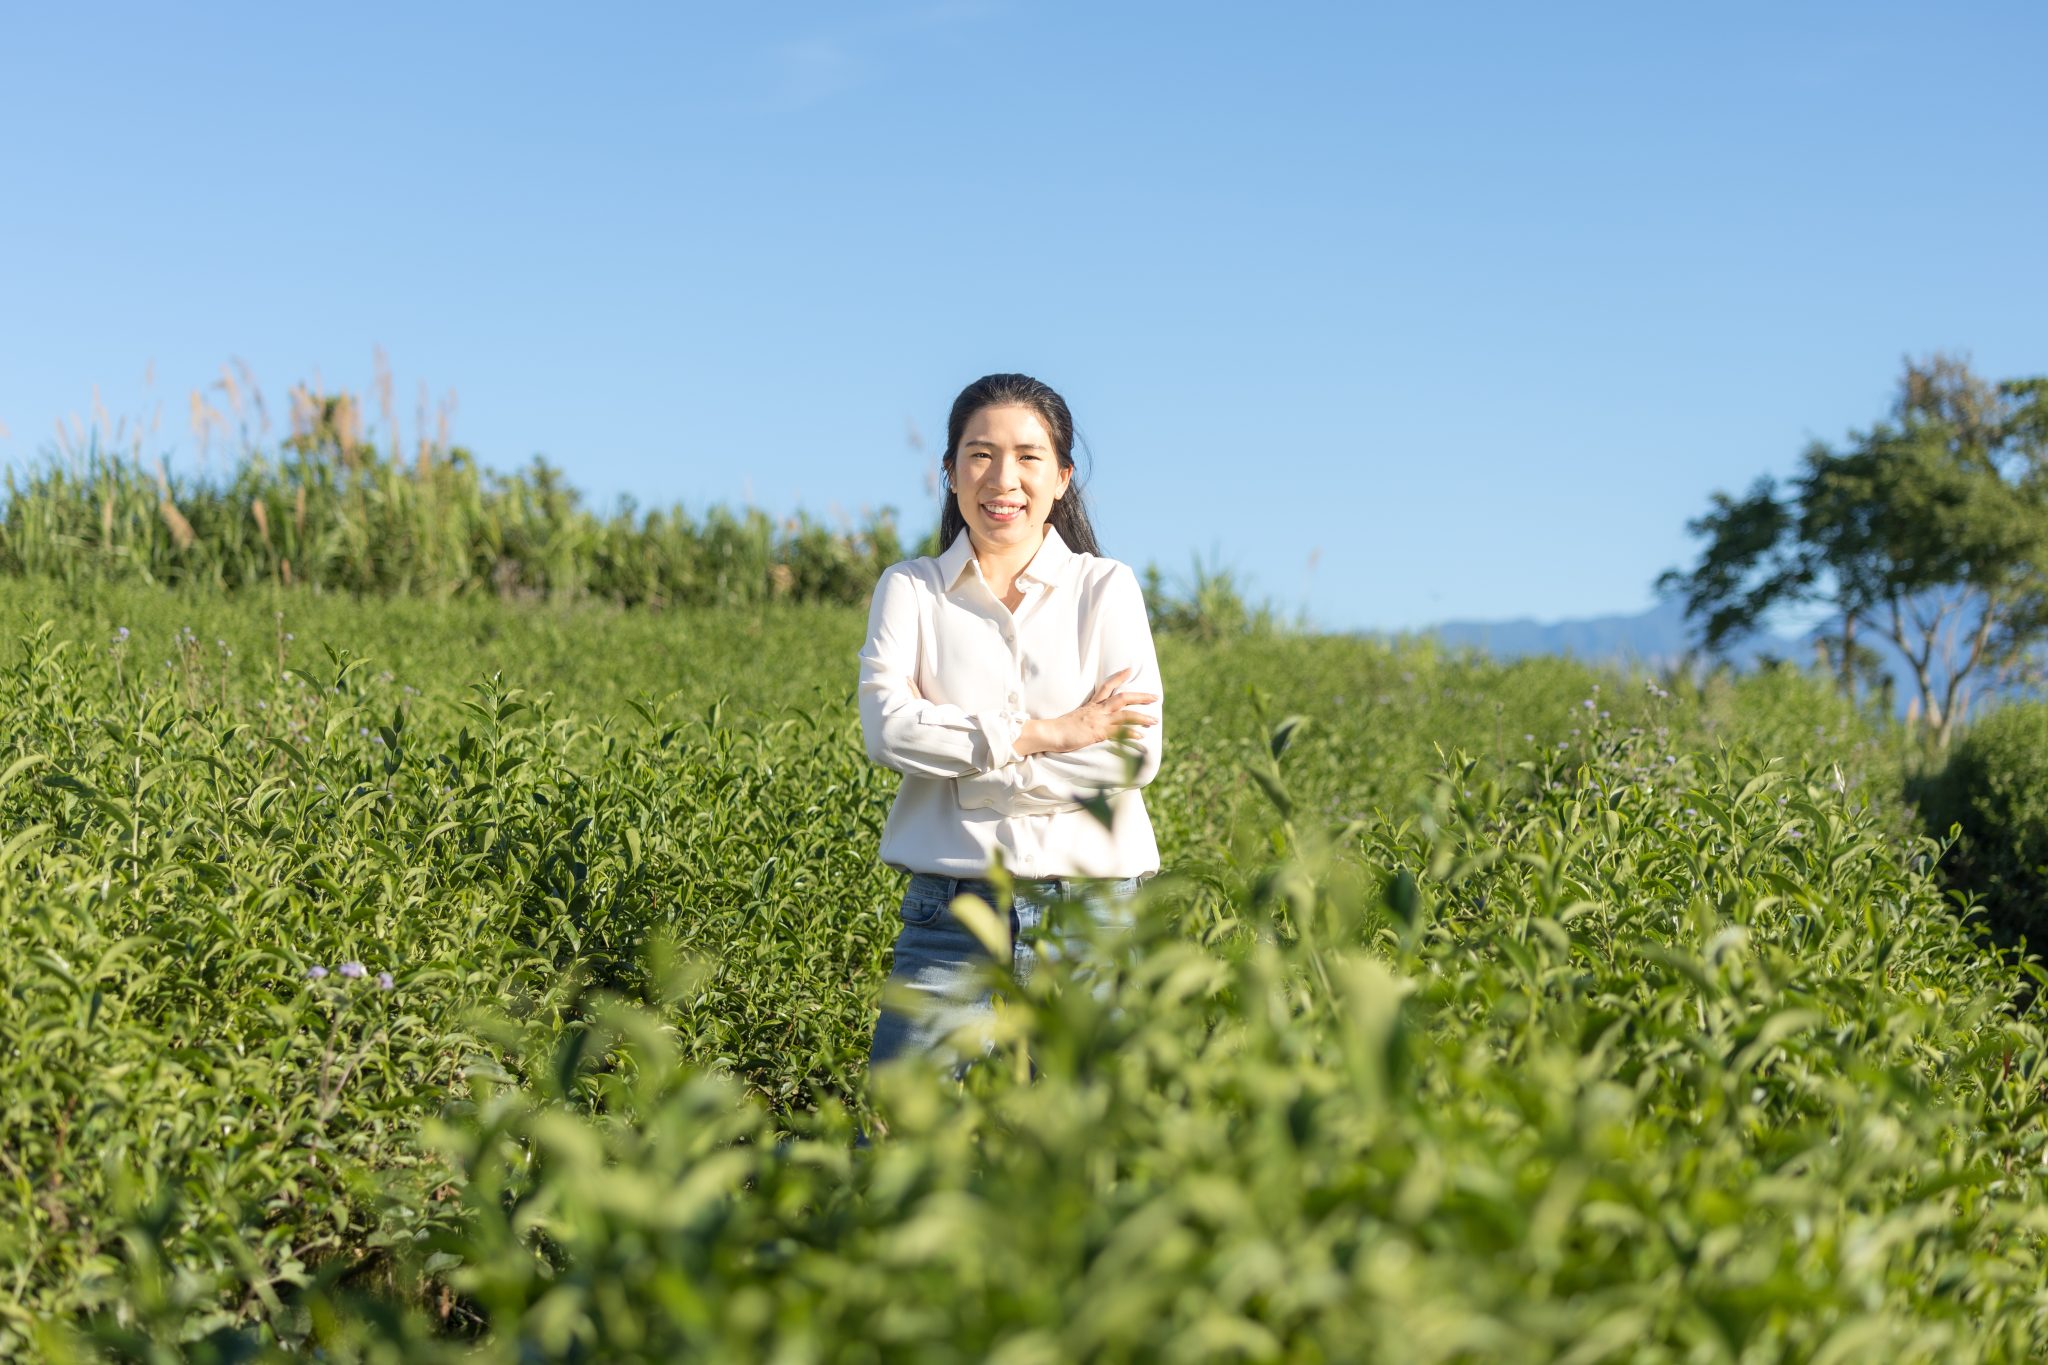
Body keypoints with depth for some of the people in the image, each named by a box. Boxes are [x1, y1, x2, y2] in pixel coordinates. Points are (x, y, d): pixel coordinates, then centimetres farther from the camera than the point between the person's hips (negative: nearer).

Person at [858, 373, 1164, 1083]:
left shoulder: (1106, 588, 4)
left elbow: (1137, 754, -7)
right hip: (952, 914, 0)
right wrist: (1045, 733, -14)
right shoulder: (909, 589, 7)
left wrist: (953, 749, -10)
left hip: (1092, 906, 0)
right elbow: (886, 726, -9)